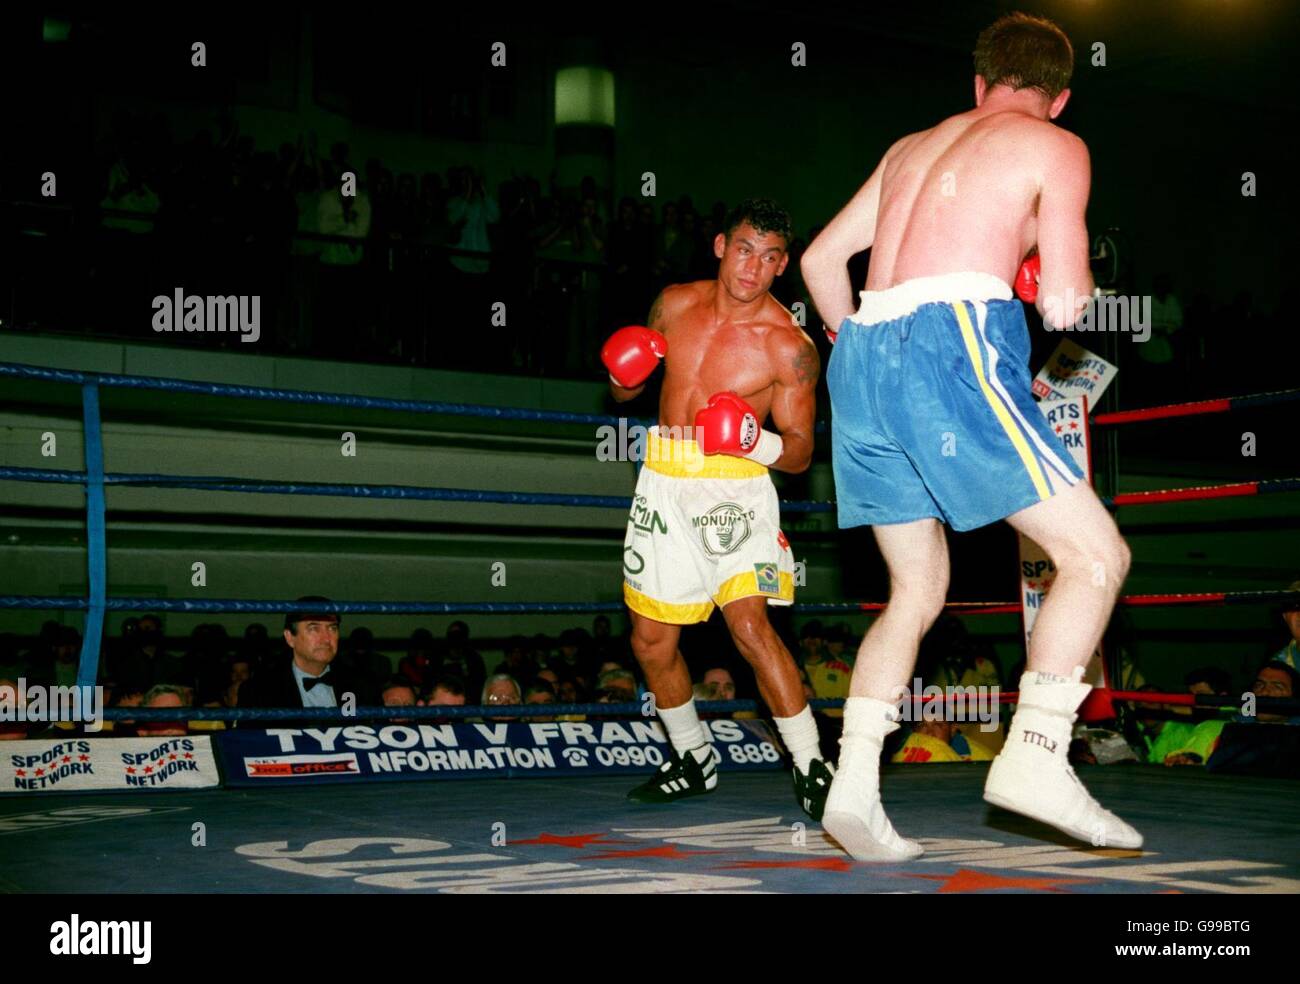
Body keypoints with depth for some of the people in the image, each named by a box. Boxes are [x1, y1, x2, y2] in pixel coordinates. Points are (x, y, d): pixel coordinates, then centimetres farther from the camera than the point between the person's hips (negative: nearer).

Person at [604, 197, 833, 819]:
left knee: (751, 625, -23)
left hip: (735, 487, -5)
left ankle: (812, 769, -12)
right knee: (650, 641, 10)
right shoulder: (675, 304, 3)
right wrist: (625, 375, -7)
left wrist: (759, 442, -27)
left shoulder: (788, 345, -10)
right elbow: (625, 392, 16)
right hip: (663, 482, 5)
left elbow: (800, 452, -6)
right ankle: (693, 762, 30)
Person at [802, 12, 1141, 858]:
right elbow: (1063, 303, -2)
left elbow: (821, 259, 28)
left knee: (919, 589, 15)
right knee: (1096, 553, 0)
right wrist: (1067, 280, 21)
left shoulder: (913, 147, 27)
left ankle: (854, 787, 4)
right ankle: (1036, 756, -13)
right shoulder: (1055, 147, 9)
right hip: (952, 343, -7)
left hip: (863, 354, 7)